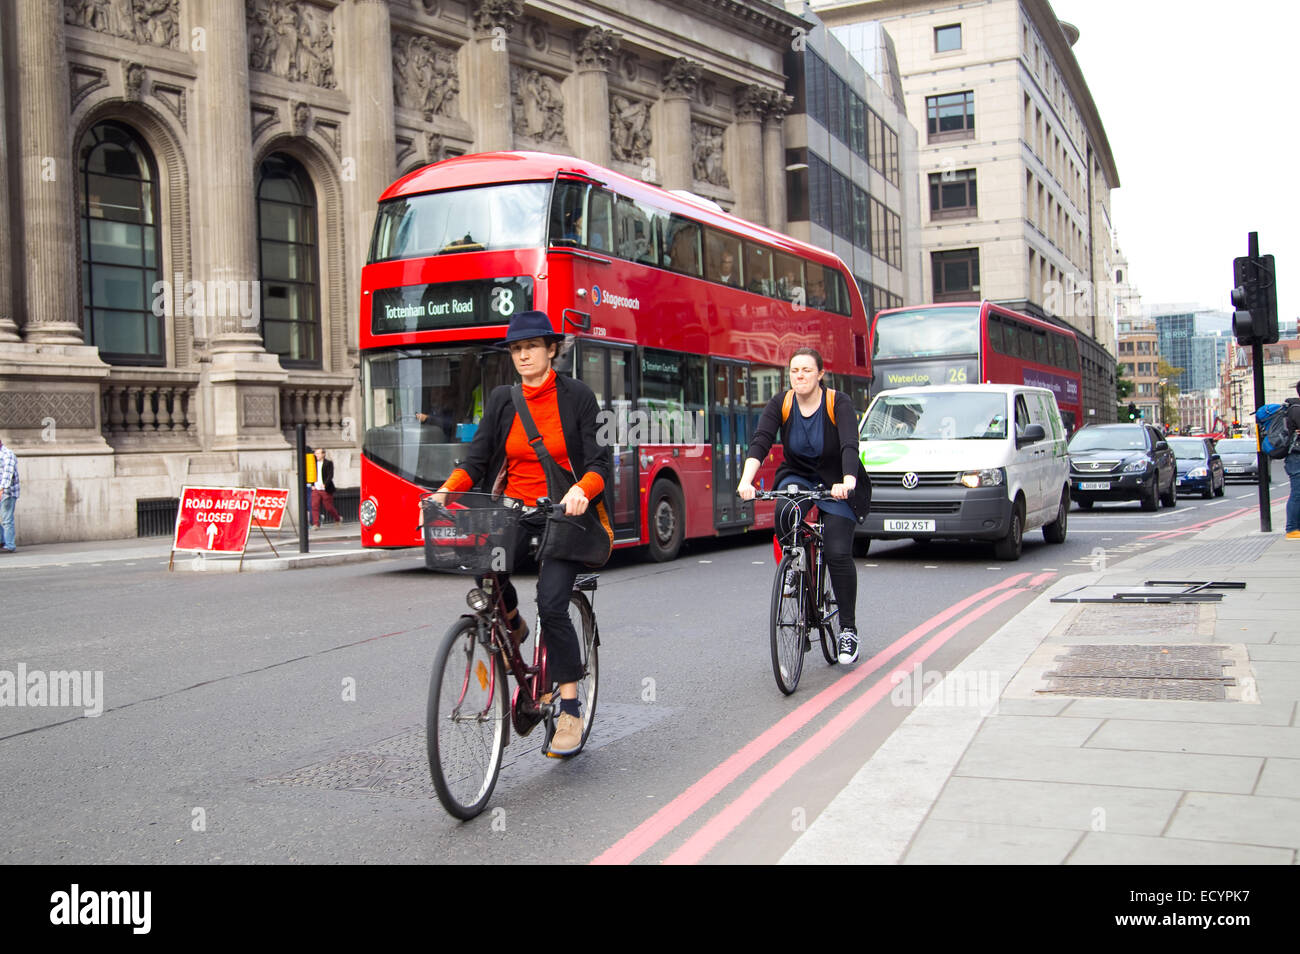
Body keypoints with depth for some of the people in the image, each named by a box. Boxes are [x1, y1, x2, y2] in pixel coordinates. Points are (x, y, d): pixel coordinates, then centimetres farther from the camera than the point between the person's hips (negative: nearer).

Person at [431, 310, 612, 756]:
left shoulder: (577, 396, -3)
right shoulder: (502, 400, 7)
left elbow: (601, 461, -8)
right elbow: (477, 458, 3)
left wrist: (581, 490, -29)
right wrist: (447, 490, -15)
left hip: (563, 513, -3)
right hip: (514, 509, 3)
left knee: (552, 602, -20)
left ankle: (570, 710, -7)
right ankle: (511, 627, 5)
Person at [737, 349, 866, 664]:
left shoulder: (839, 403, -19)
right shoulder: (781, 403, -11)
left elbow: (850, 446, -33)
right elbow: (760, 442, -23)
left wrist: (847, 483, -52)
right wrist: (746, 480, -40)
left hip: (835, 483, -2)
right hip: (797, 476, 2)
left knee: (839, 554, -14)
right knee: (786, 514, -33)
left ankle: (848, 630, 0)